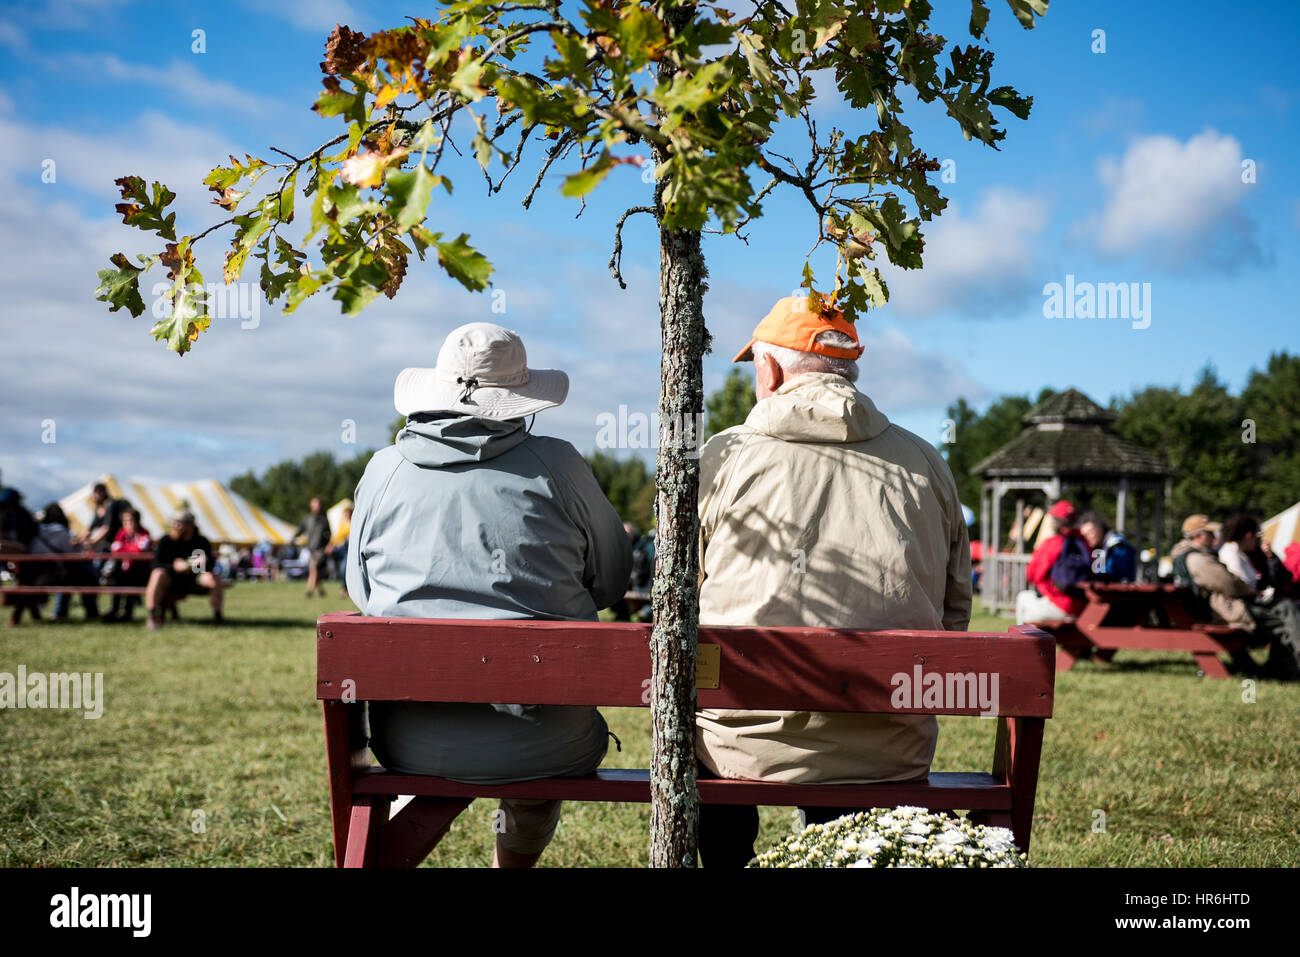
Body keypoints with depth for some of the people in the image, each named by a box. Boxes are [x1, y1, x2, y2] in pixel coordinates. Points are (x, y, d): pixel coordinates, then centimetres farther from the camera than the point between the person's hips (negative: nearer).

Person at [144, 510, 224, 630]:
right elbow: (156, 565, -11)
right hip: (170, 582, -1)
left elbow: (209, 568, -5)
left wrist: (203, 563, -29)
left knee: (214, 579, -23)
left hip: (192, 581, 1)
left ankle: (217, 616, -7)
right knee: (158, 575, -33)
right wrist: (174, 566, -28)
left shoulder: (202, 542, 1)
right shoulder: (165, 541, -3)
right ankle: (151, 616, -28)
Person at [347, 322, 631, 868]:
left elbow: (361, 590, 13)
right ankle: (514, 861, 43)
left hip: (409, 740, 2)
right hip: (540, 742, -2)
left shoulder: (383, 472, 2)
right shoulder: (557, 466, -4)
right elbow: (610, 582, 7)